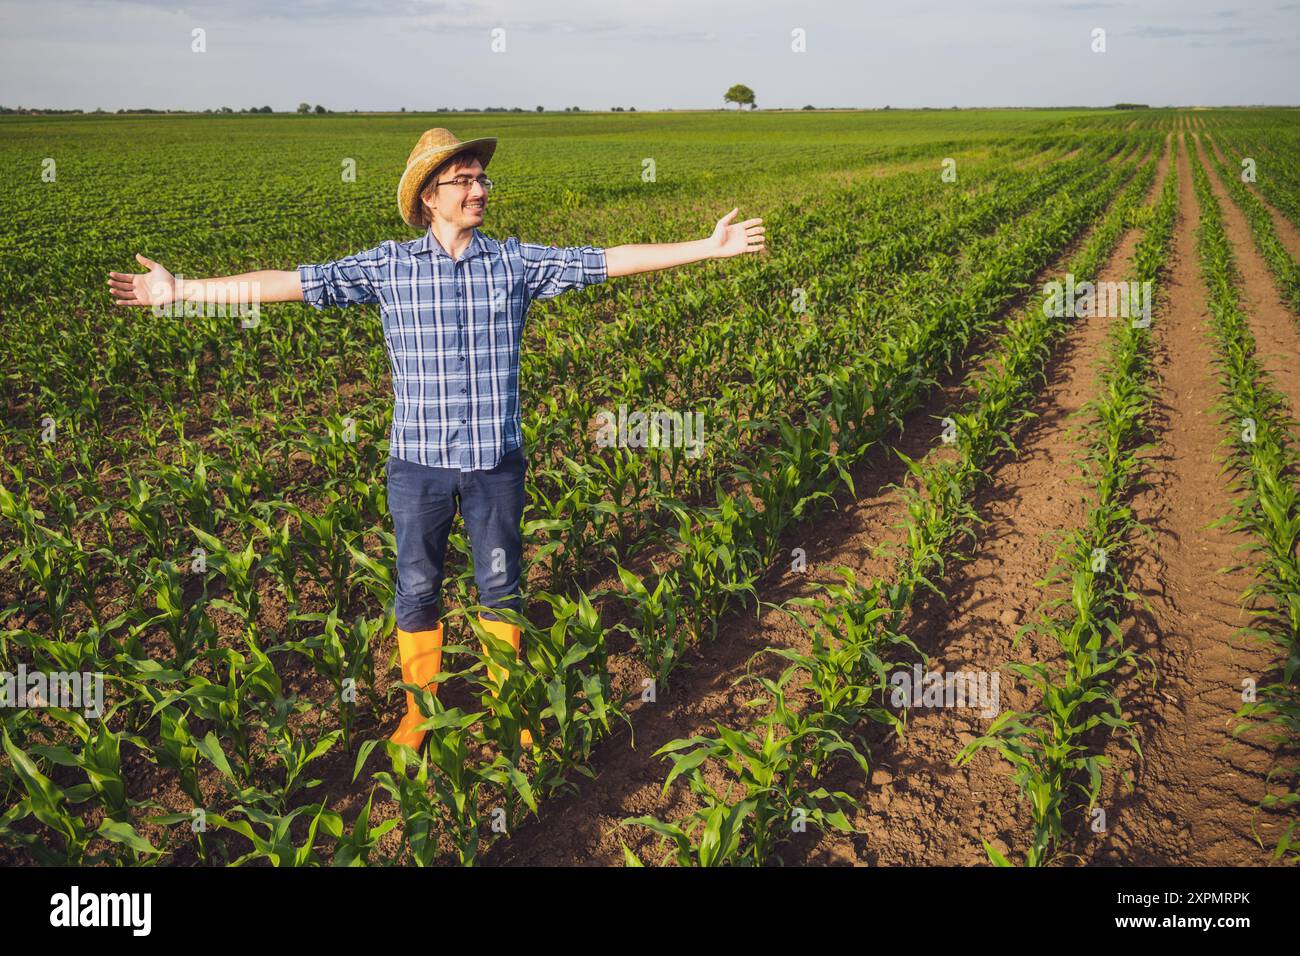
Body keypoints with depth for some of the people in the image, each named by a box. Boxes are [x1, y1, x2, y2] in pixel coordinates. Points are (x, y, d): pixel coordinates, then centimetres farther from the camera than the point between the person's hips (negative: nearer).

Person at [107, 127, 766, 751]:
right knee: (416, 590, 12)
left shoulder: (515, 262, -1)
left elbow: (608, 261, -2)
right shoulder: (386, 266, -4)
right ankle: (419, 707, 33)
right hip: (417, 461, 0)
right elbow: (295, 282, -6)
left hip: (496, 460, 1)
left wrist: (708, 247, -4)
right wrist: (182, 289, -10)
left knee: (500, 587, 13)